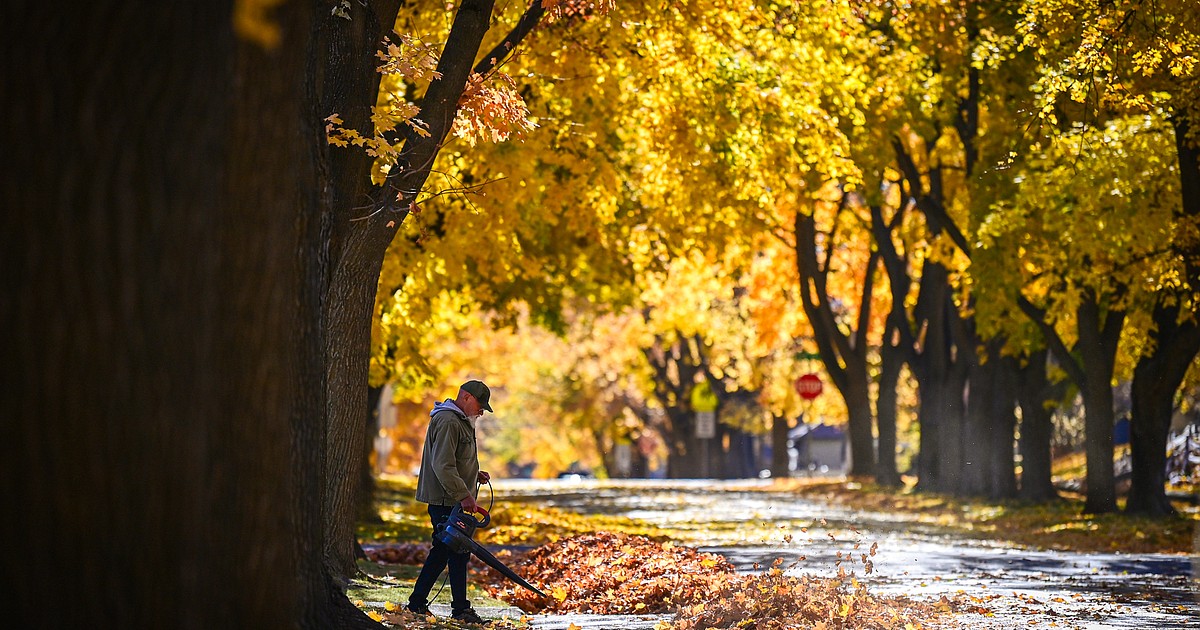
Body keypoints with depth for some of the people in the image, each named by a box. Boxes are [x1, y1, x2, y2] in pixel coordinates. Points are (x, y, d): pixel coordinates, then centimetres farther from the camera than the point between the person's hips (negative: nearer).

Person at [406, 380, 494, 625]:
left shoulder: (460, 421, 20)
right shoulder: (447, 422, -16)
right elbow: (443, 466, -24)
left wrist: (475, 475, 14)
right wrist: (463, 495, -27)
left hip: (451, 501, 11)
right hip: (446, 501, -11)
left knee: (442, 551, 13)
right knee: (458, 553, -6)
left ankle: (417, 603, 18)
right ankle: (460, 609, 0)